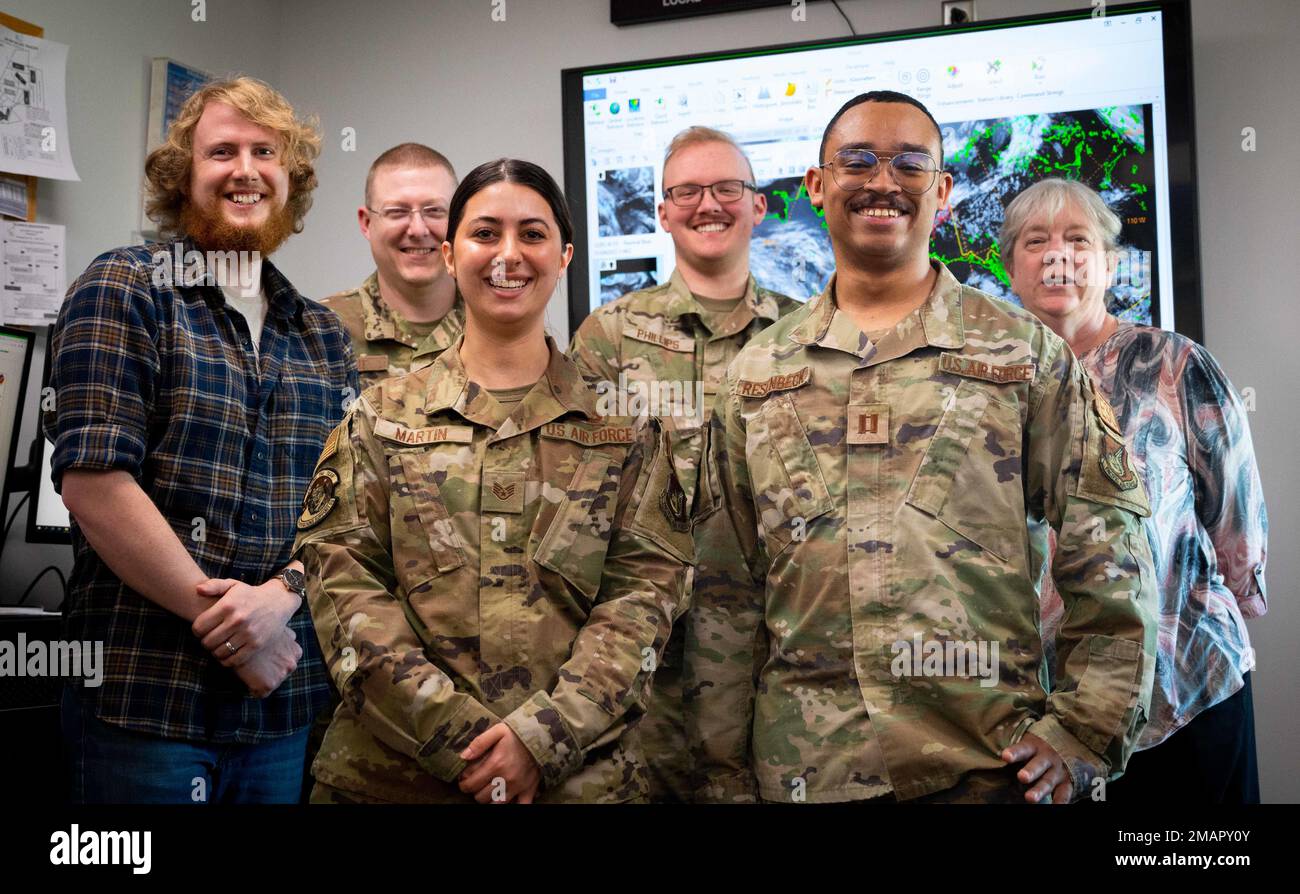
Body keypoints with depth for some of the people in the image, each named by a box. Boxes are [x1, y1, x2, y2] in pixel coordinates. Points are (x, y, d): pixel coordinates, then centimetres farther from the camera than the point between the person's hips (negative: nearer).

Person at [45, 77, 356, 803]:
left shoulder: (323, 334, 12)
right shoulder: (123, 288, -3)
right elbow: (93, 481, -13)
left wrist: (283, 592, -13)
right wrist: (227, 624, -13)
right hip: (143, 696, -4)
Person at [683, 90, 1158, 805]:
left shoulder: (1026, 352, 4)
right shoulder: (756, 374, 8)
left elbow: (1106, 557, 2)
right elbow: (725, 594, 7)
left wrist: (1084, 732, -6)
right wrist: (722, 772, 5)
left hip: (989, 764, -1)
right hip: (801, 767, 2)